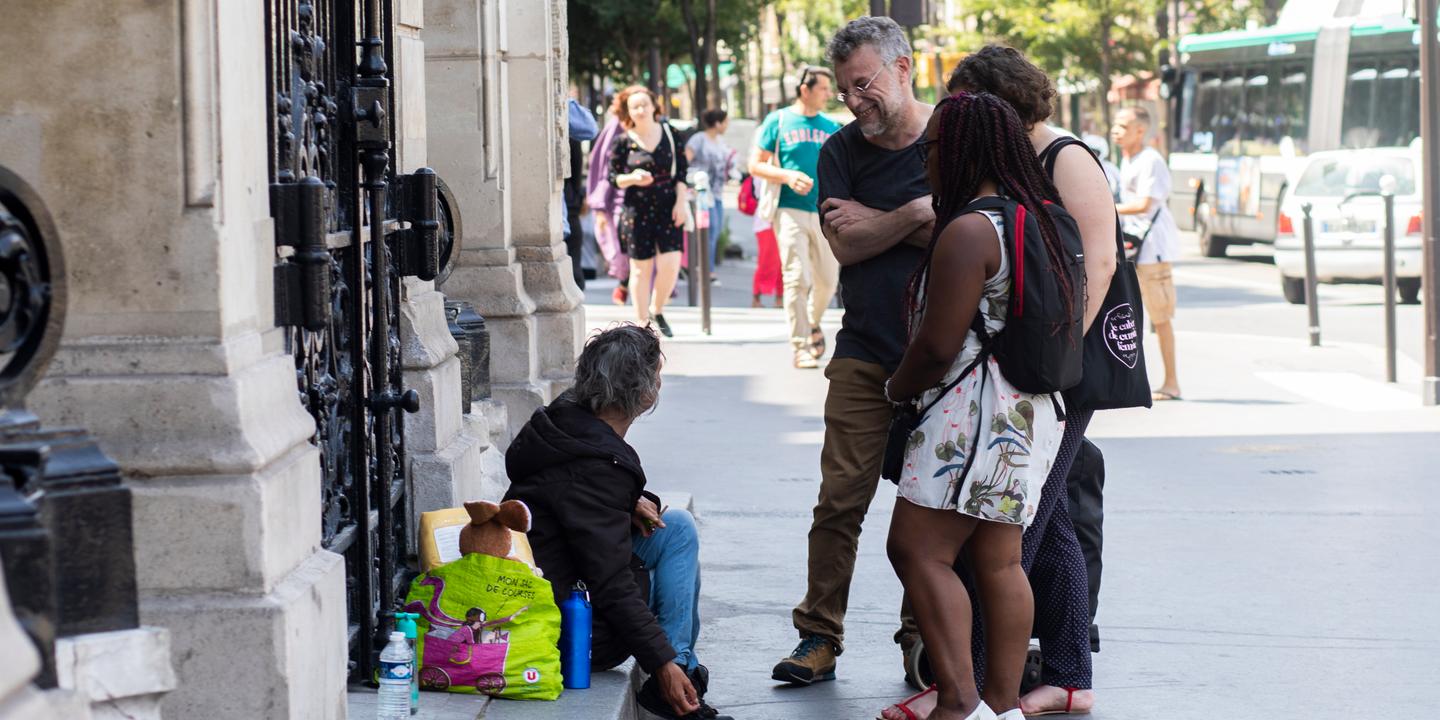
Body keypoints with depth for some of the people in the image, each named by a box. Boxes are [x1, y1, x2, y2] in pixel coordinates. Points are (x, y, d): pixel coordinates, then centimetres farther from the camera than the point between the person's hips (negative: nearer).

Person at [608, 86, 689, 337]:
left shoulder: (669, 133, 4)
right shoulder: (623, 142, -2)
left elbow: (681, 170, 7)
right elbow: (613, 177, 2)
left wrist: (680, 203, -2)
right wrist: (632, 178, -18)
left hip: (668, 210, 1)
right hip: (637, 211, -1)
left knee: (670, 264, -8)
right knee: (641, 269, 2)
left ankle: (657, 310, 17)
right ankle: (642, 322, 13)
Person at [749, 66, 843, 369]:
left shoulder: (832, 128, 12)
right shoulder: (778, 121, 1)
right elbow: (756, 165, 0)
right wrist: (787, 176, -15)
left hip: (825, 213, 4)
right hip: (790, 211, -4)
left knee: (827, 280, 8)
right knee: (797, 278, -12)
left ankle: (813, 323, 37)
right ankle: (800, 347, -7)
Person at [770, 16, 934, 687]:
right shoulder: (842, 151, 6)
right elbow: (844, 244, -4)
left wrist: (877, 221, -7)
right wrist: (916, 214, -12)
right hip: (865, 354, 2)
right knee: (840, 498, -4)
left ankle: (923, 635, 15)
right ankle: (819, 638, 3)